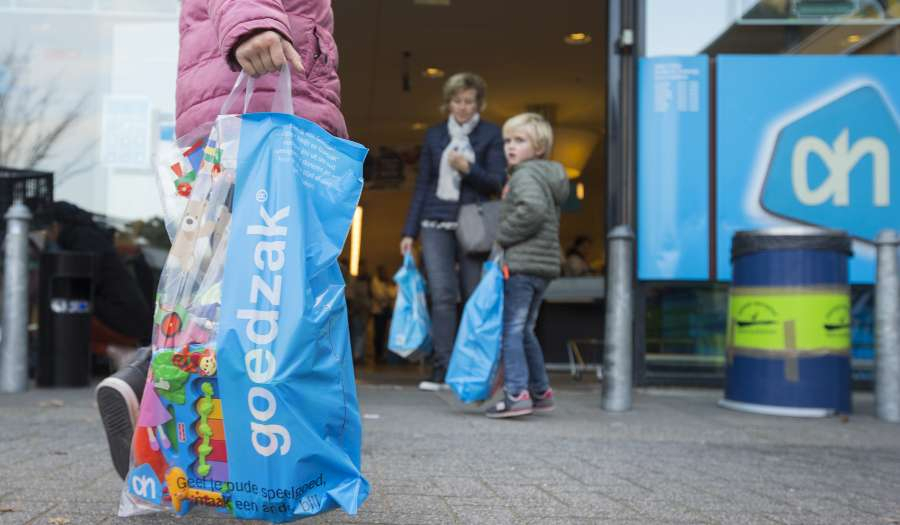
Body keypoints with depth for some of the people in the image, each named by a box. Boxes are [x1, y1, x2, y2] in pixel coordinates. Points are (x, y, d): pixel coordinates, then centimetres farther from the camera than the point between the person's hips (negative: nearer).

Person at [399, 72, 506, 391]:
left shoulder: (491, 135, 6)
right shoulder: (435, 135, 14)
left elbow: (497, 183, 1)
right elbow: (422, 186, 14)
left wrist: (468, 168, -16)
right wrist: (409, 231, 10)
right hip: (436, 224, 2)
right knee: (442, 295, -7)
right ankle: (442, 369, -6)